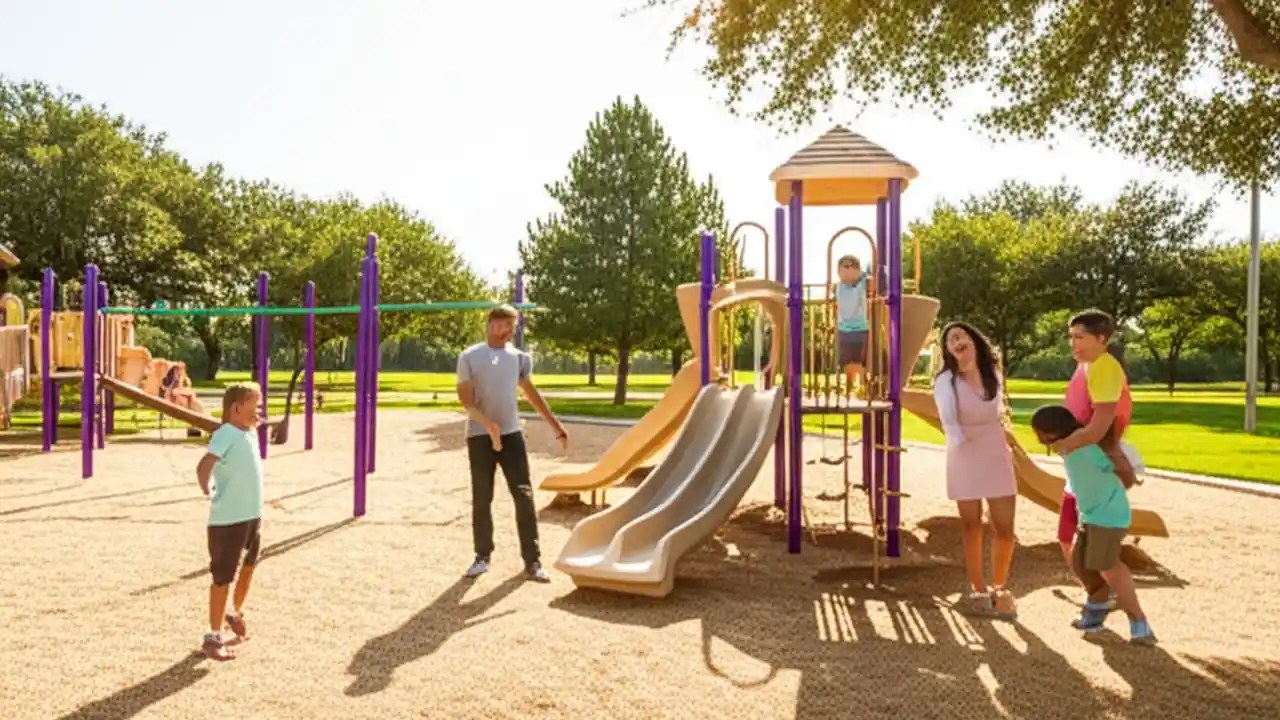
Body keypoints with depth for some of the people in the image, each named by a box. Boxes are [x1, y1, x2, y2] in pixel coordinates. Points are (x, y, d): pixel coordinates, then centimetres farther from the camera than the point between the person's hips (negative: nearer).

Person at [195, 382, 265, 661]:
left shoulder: (250, 432, 7)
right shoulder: (226, 434, -19)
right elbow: (203, 467, -30)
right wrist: (208, 492, -14)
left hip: (252, 515, 9)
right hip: (228, 520, -9)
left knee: (248, 566, 25)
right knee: (223, 577, 3)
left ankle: (236, 613, 47)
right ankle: (214, 636, 16)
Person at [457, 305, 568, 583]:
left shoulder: (519, 358, 8)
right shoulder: (469, 357, -2)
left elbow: (532, 394, 17)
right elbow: (466, 399, -8)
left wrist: (556, 426, 16)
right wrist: (487, 424, -25)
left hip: (511, 433, 2)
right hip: (479, 435, -2)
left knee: (524, 496, -2)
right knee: (481, 499, 6)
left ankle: (532, 561, 4)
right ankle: (482, 557, 21)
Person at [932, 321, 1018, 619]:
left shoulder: (992, 373, 2)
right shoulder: (946, 380, -13)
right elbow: (948, 419, -28)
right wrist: (959, 438, -46)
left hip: (997, 456, 3)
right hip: (963, 457, -3)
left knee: (1005, 528, 3)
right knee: (972, 528, 5)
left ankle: (1000, 589, 23)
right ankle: (979, 591, 20)